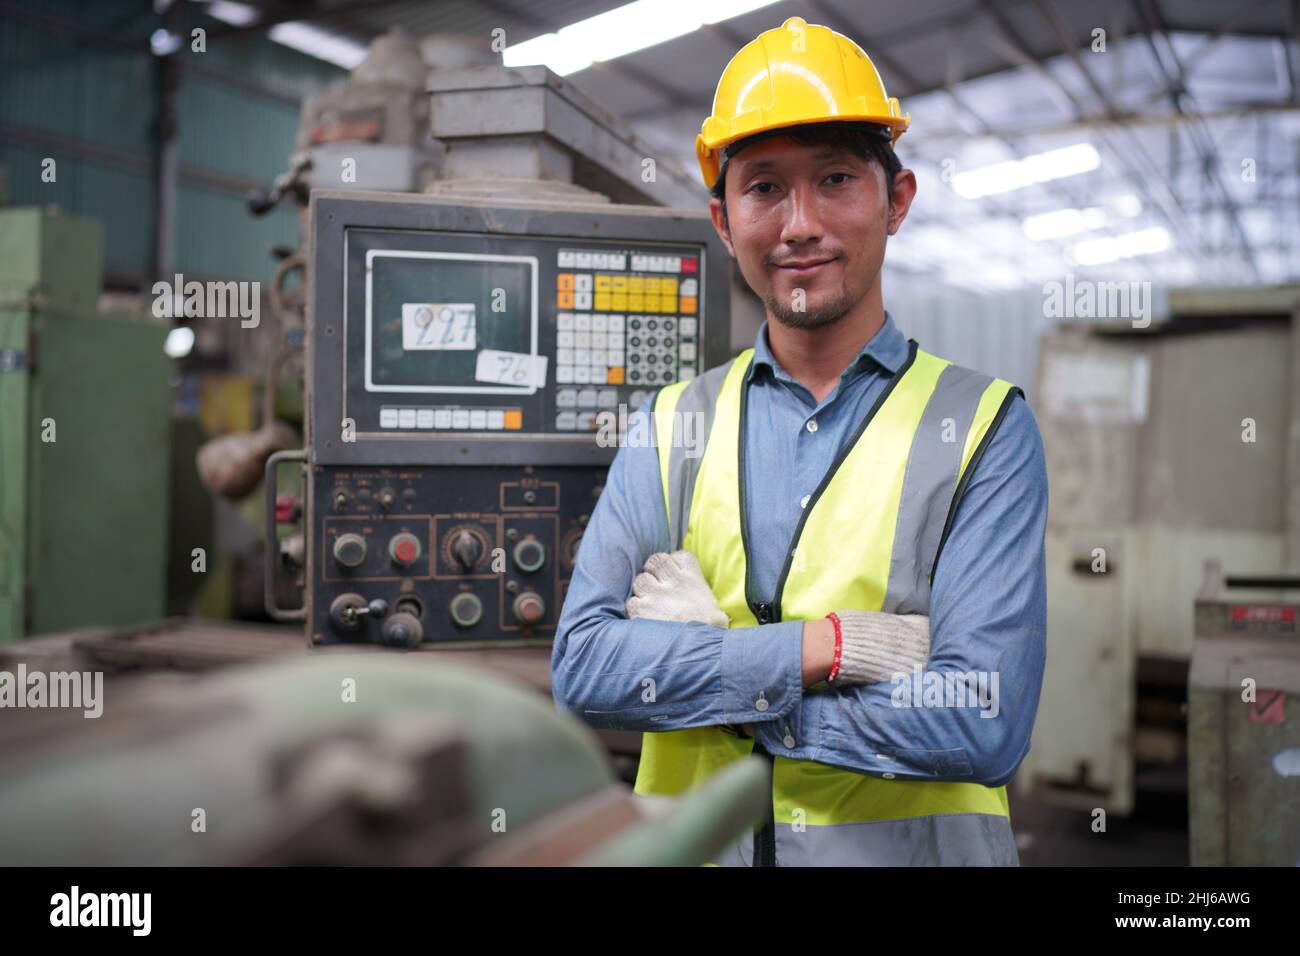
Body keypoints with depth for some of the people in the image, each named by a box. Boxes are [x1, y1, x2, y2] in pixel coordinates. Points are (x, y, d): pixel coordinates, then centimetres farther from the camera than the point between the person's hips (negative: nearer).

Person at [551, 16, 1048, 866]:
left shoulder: (984, 428, -8)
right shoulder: (674, 426, 0)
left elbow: (982, 723, -19)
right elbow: (582, 666, -11)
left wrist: (698, 666, -15)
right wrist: (828, 646, -20)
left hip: (909, 844, -2)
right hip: (694, 845, 2)